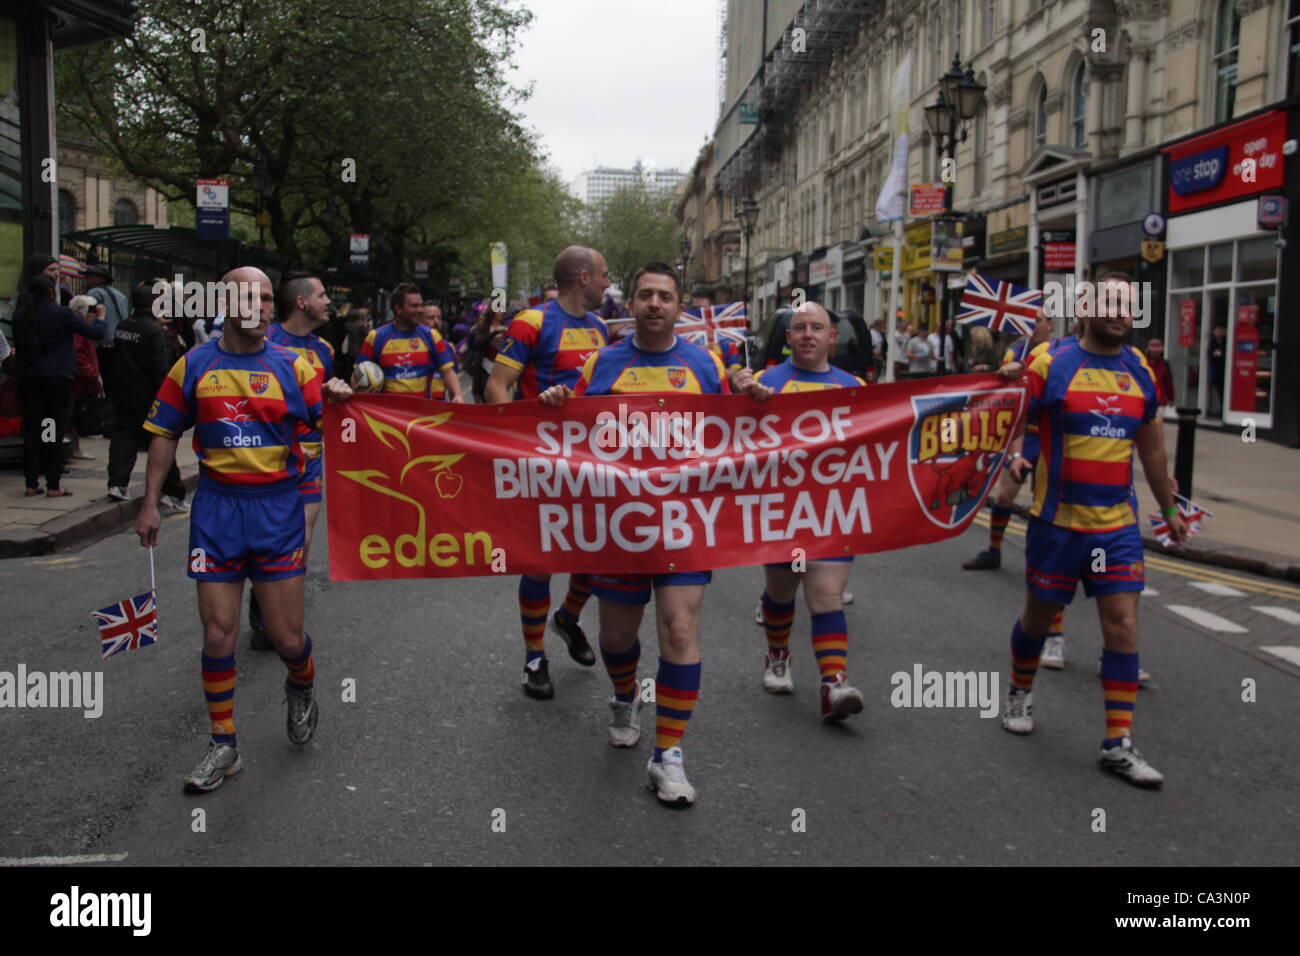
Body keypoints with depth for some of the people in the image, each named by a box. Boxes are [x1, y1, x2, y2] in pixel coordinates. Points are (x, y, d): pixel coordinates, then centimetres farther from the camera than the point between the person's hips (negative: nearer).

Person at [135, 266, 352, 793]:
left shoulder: (292, 366, 0)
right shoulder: (193, 366, 4)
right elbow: (165, 434, 10)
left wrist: (337, 400, -26)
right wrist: (150, 503, 7)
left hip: (279, 508, -1)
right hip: (216, 508, 1)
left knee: (287, 638, 1)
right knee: (217, 635, 2)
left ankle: (301, 687, 37)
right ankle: (223, 745, 18)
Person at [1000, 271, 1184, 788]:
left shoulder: (1140, 370, 7)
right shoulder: (1050, 364, -6)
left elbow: (1151, 447, 18)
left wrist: (1170, 509, 25)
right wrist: (1014, 461, -23)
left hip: (1118, 523, 3)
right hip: (1058, 521, -3)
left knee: (1123, 623, -4)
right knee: (1038, 615, 12)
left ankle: (1118, 745, 2)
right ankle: (1019, 693, 40)